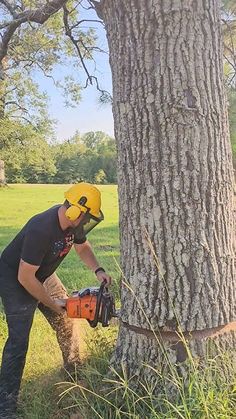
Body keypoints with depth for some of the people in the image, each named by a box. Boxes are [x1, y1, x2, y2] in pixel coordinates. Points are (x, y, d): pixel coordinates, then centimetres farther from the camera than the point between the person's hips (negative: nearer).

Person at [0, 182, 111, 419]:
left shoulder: (72, 222, -15)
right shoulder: (41, 230, -38)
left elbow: (83, 248, 5)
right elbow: (25, 277, -31)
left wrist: (98, 270, -13)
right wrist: (52, 304, -20)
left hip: (43, 275, 8)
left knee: (65, 322, 13)